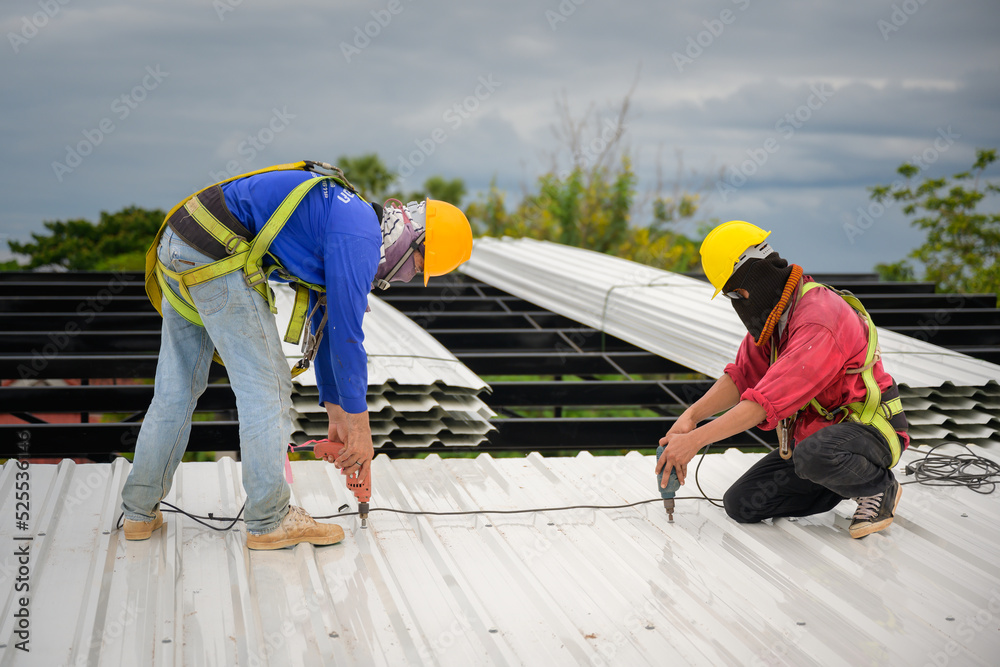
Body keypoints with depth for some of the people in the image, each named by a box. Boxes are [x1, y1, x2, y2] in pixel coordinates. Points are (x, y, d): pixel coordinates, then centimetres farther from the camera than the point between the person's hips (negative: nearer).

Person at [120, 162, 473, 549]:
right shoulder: (358, 236, -11)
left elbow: (324, 325, 27)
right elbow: (346, 333, -12)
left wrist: (337, 414, 28)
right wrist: (360, 427, -3)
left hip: (176, 250, 10)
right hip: (216, 257, -10)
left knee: (177, 387, 16)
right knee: (266, 385, -2)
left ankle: (140, 511, 24)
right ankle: (269, 522, 5)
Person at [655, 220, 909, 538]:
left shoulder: (819, 320, -29)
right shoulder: (771, 313, 3)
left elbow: (768, 400, -35)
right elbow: (742, 375, 6)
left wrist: (694, 440, -34)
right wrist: (691, 415, -11)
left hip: (870, 431, -9)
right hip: (813, 431, 9)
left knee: (812, 457, -41)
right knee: (741, 504, -2)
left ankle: (879, 486, -7)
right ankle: (848, 481, 11)